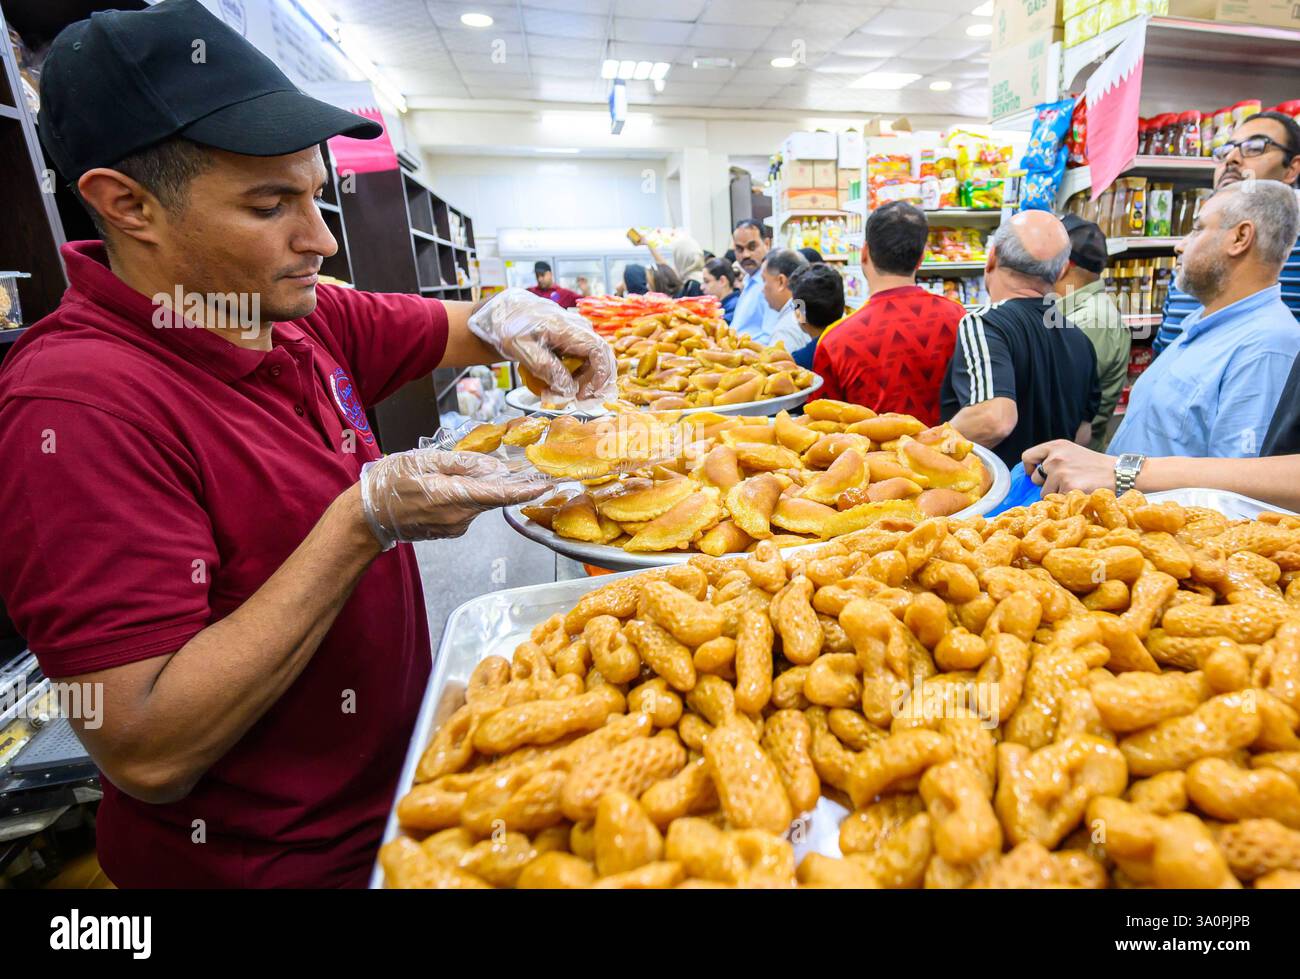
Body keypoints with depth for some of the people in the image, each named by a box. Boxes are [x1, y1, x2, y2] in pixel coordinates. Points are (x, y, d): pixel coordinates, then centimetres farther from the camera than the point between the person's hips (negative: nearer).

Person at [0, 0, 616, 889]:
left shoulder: (307, 317, -5)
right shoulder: (76, 404, -27)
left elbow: (449, 330, 9)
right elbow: (147, 756, -29)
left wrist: (507, 319, -14)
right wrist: (366, 522, -33)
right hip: (262, 858, -6)